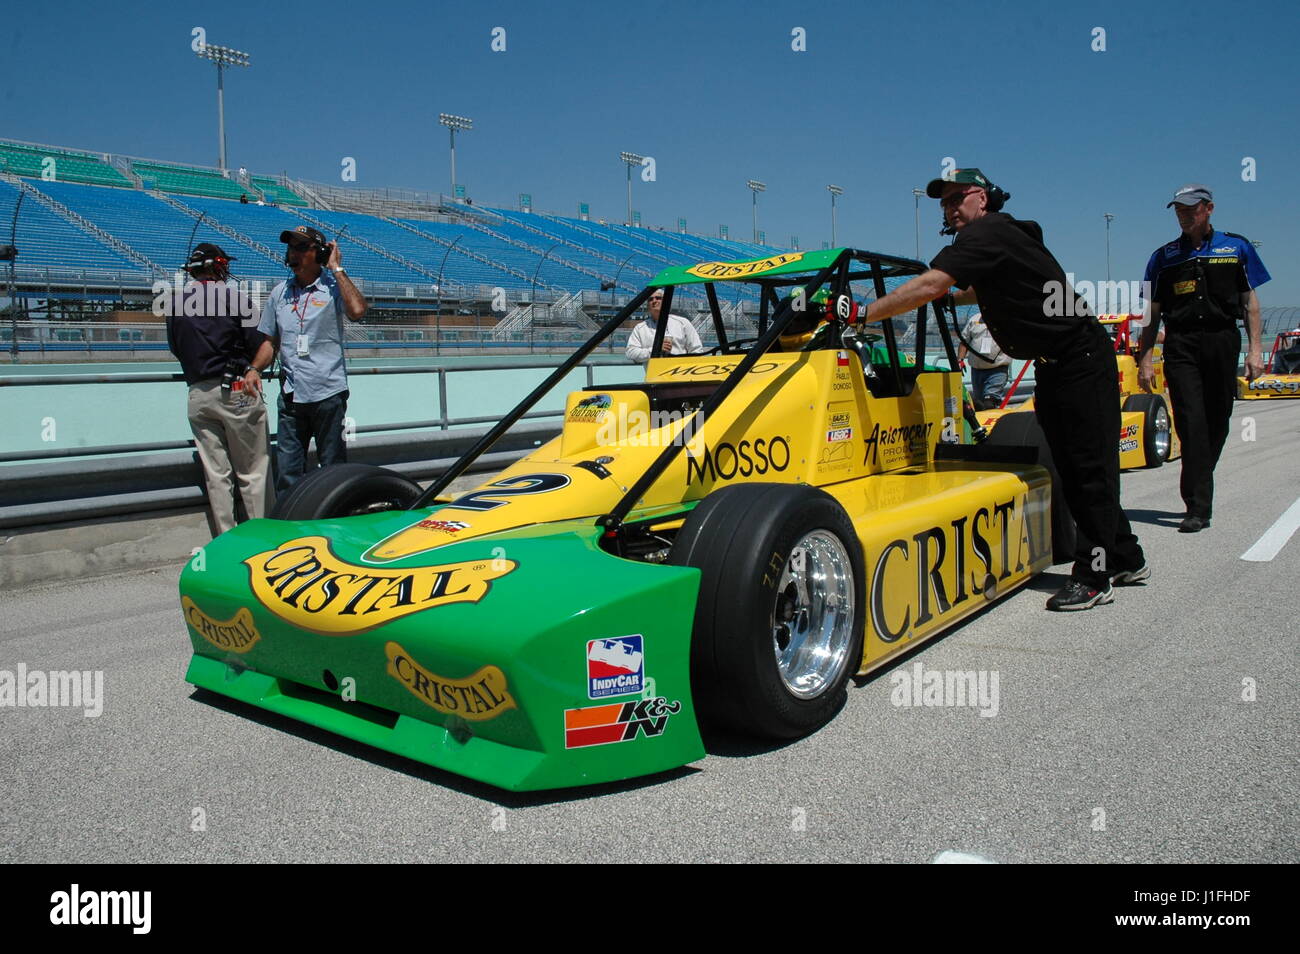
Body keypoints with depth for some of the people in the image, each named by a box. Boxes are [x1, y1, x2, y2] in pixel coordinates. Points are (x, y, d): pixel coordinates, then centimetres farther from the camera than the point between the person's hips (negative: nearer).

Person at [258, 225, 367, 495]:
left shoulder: (333, 287, -2)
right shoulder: (280, 293, 13)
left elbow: (357, 311, -24)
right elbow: (269, 340, 18)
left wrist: (336, 269, -13)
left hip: (328, 393, -4)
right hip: (291, 394, 4)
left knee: (333, 466, 6)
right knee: (287, 470, 5)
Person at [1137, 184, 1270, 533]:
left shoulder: (1237, 247, 11)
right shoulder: (1164, 256, 10)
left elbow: (1250, 300, 10)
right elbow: (1153, 311, 11)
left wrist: (1255, 348, 1)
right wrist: (1145, 357, 4)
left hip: (1223, 341, 1)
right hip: (1180, 344, -1)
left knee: (1217, 422, 6)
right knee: (1191, 422, -10)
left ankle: (1198, 487, 25)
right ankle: (1198, 507, -12)